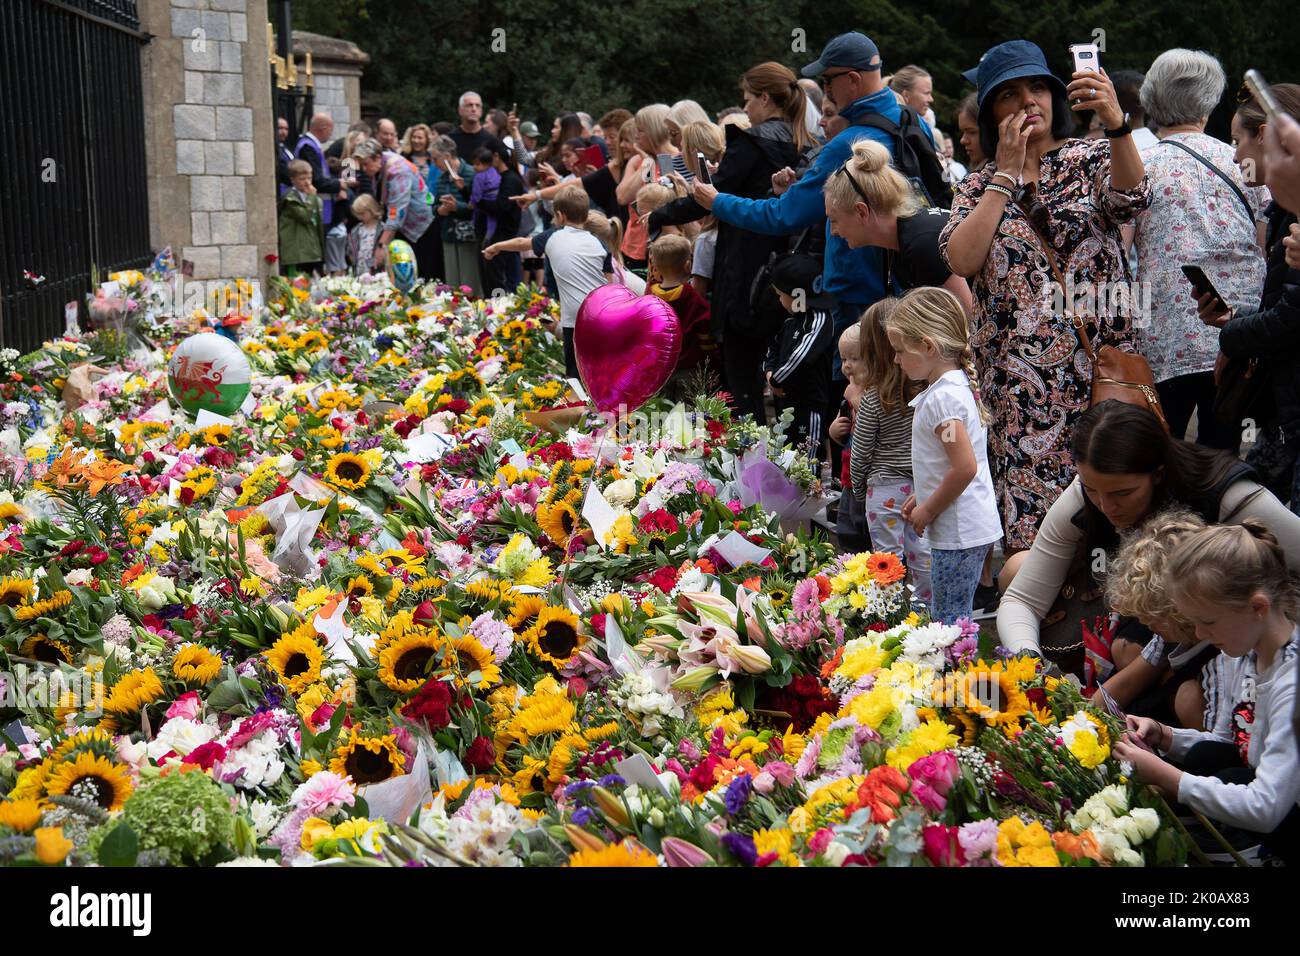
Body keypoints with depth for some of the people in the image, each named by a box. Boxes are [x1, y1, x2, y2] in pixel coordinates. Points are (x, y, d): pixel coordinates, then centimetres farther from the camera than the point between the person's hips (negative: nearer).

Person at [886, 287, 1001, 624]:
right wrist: (922, 497, 16)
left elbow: (965, 467, -26)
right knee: (956, 619, 15)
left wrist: (928, 511, -15)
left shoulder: (943, 397, -19)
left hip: (958, 532, -10)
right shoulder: (957, 386, 12)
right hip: (970, 527, 10)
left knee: (948, 623, -4)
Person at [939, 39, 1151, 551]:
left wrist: (1115, 124, -31)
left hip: (1100, 369, -1)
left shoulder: (1090, 160, 9)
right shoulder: (978, 187, 12)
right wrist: (1008, 172, -3)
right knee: (1027, 519, -3)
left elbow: (1131, 199, -14)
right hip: (1018, 387, 1)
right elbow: (962, 260, -8)